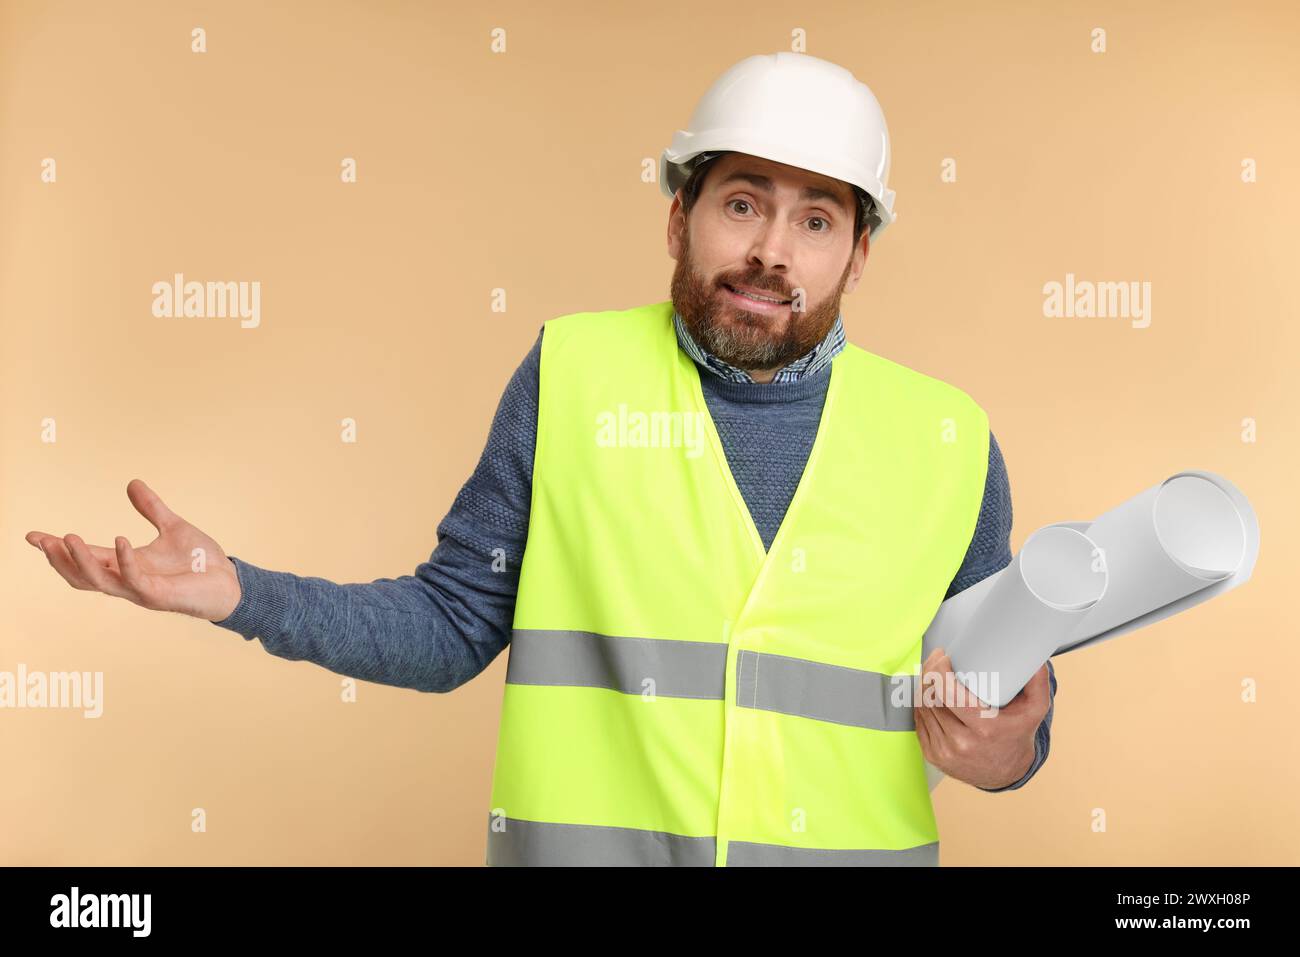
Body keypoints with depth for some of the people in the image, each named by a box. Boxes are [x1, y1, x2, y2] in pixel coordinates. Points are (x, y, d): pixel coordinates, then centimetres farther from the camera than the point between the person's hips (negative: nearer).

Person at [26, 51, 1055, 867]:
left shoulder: (948, 442, -1)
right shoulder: (575, 374, -3)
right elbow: (451, 625, 1)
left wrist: (1011, 752, -12)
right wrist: (240, 594, -11)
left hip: (855, 840, 1)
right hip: (584, 841, -1)